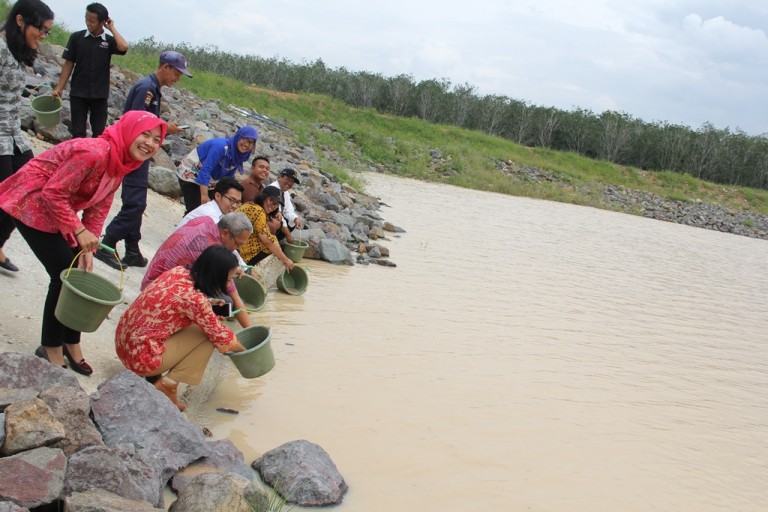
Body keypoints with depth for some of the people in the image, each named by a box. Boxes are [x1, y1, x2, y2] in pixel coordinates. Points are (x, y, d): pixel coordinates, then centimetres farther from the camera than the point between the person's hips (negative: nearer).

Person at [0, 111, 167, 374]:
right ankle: (51, 349, 10)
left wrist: (87, 249, -7)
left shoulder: (122, 162, -2)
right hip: (31, 205, -9)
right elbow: (53, 193, -28)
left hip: (59, 210, 9)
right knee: (65, 275, -8)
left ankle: (71, 344, 24)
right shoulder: (93, 152, -30)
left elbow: (98, 208, 0)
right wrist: (80, 232, -30)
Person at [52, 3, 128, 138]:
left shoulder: (110, 40, 1)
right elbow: (69, 63, 3)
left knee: (99, 132, 6)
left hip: (100, 94, 0)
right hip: (78, 93, 0)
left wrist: (112, 28, -10)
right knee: (78, 132, 2)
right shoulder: (76, 37, 0)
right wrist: (60, 88, -1)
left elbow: (123, 48, -21)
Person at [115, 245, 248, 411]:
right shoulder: (195, 300, -24)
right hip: (140, 356, -8)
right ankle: (168, 384, -3)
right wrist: (243, 350, 9)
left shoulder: (178, 271, -2)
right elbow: (220, 336, -9)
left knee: (205, 324, 11)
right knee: (208, 336, -4)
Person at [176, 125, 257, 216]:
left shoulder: (238, 157, -2)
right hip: (189, 175, -8)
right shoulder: (221, 146, -28)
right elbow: (205, 170, -32)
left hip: (207, 182, 8)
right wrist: (204, 195, -34)